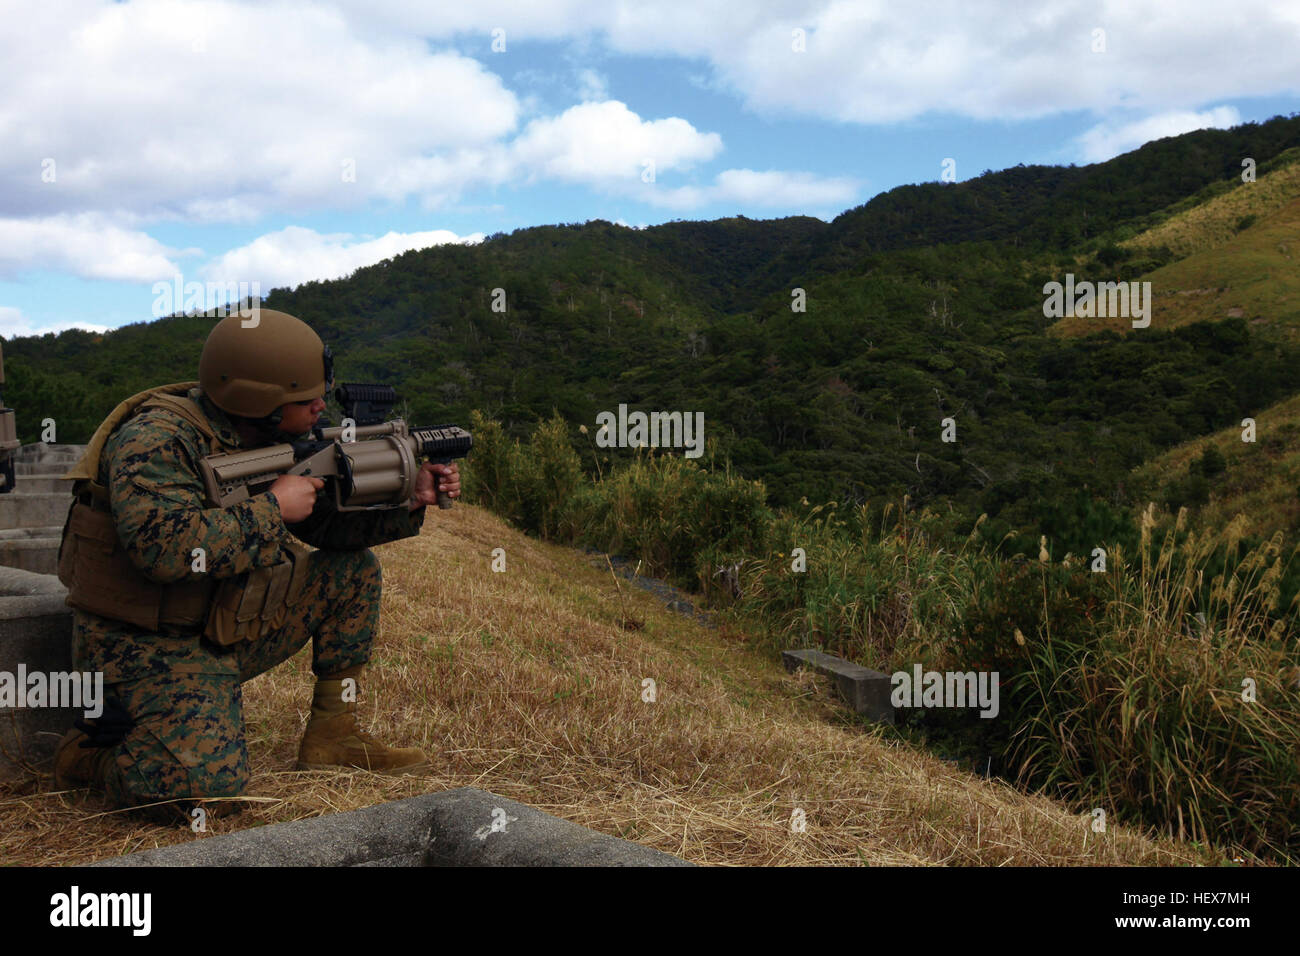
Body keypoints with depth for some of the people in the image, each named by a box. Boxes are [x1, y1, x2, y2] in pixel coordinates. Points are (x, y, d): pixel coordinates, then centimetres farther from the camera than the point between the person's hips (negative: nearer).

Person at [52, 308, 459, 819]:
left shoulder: (269, 439, 3)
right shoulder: (158, 439, -22)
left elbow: (326, 523, 11)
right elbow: (165, 547, -36)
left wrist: (409, 499, -3)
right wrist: (273, 508, -25)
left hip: (229, 629, 8)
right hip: (148, 647, -8)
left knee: (354, 570, 4)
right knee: (207, 778, -29)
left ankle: (333, 733, 11)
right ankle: (90, 750, 4)